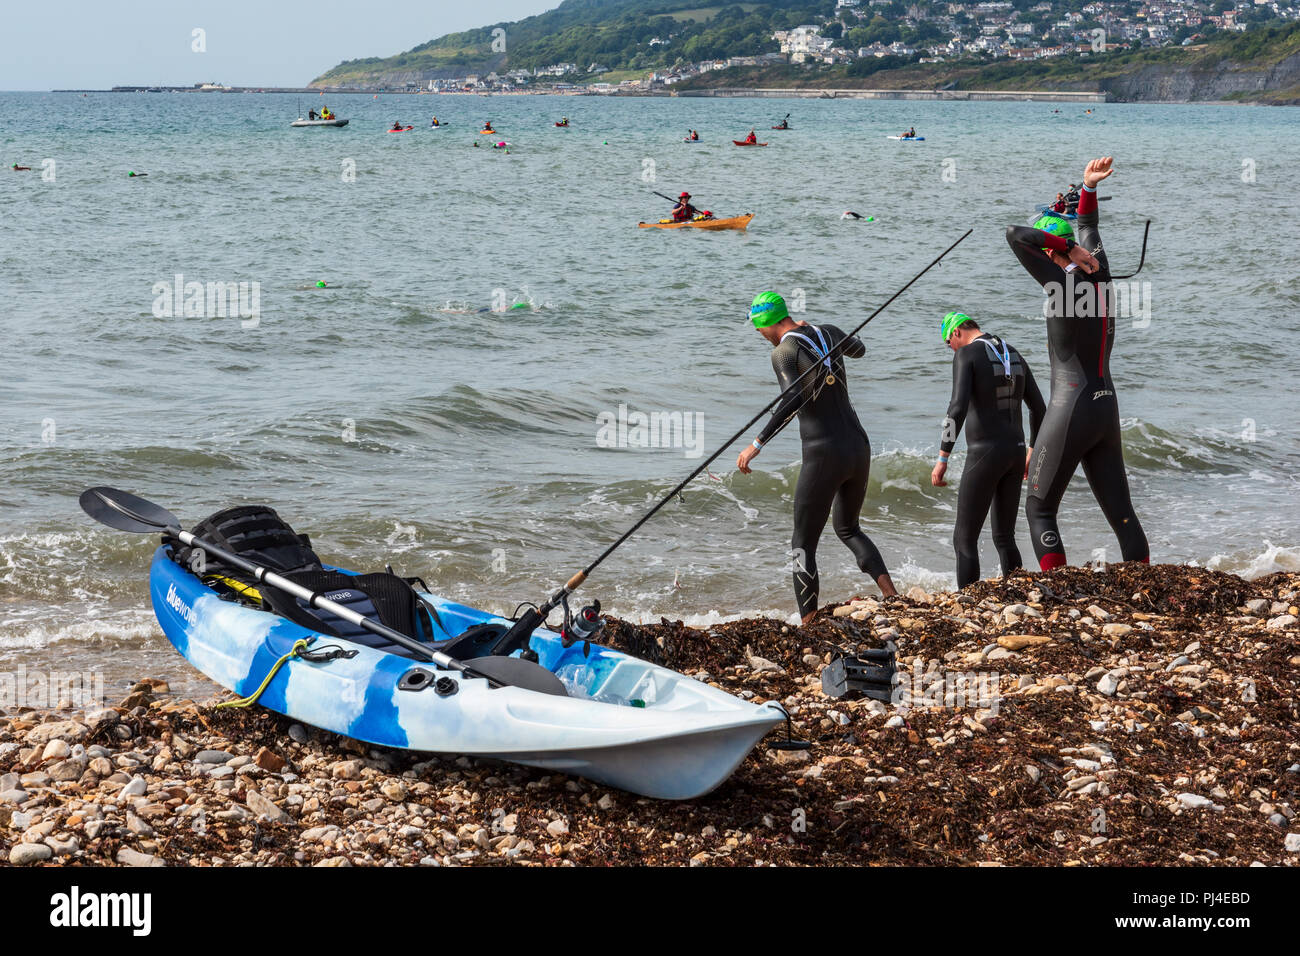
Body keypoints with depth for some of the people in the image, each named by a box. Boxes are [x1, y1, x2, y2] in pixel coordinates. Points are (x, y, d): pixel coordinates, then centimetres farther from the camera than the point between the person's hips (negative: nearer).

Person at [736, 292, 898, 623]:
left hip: (824, 456, -7)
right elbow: (859, 349, 34)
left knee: (803, 545, 5)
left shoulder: (783, 352, -10)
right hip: (859, 447, 7)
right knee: (848, 529, 27)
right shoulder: (828, 332, 10)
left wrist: (758, 444, -28)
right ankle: (893, 598, 12)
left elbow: (794, 397, -28)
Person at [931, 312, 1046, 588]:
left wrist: (942, 458, -20)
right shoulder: (1015, 357, 15)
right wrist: (1032, 452, 30)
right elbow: (1038, 409, 18)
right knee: (1004, 537, 17)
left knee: (965, 539, -1)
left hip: (985, 454, -7)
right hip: (1015, 451, 8)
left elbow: (958, 408, -21)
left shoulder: (966, 355, -8)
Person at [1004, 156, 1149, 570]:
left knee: (1039, 508, 3)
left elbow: (1014, 235, -13)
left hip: (1070, 411, -7)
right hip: (1106, 410, 7)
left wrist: (1071, 251, -9)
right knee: (1121, 513, 9)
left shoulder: (1061, 282, -11)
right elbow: (1088, 230, 26)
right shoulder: (1100, 278, 9)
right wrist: (1088, 188, 22)